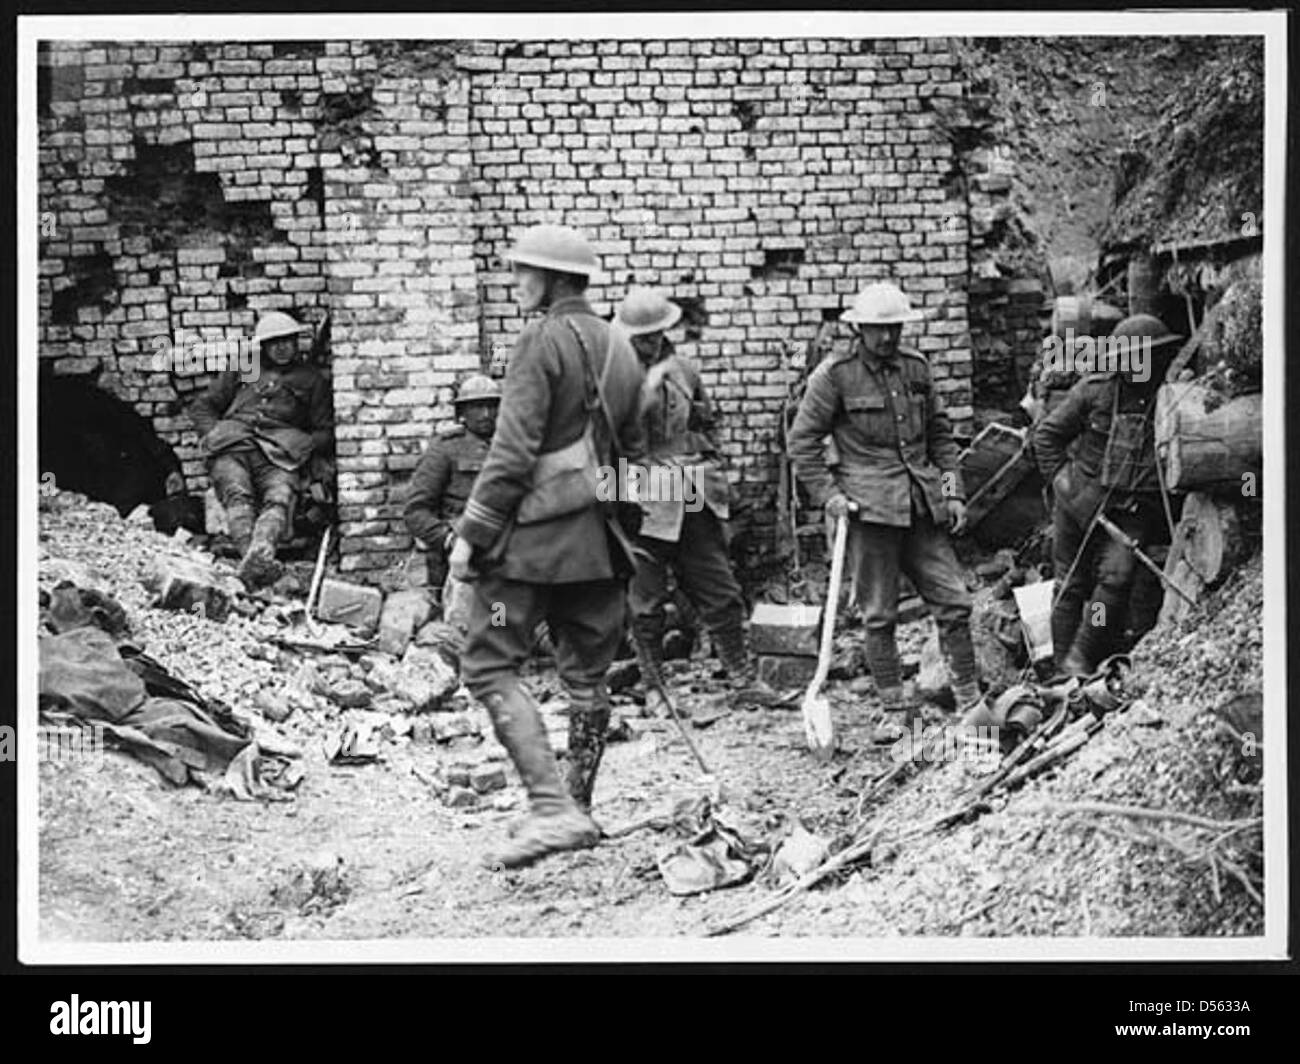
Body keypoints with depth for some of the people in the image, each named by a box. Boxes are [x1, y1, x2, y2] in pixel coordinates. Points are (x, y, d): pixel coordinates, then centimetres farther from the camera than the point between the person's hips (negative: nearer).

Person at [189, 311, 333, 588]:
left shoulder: (311, 379, 27)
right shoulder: (242, 369, 31)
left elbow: (326, 431, 22)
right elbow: (202, 407, 29)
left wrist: (304, 446, 1)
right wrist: (213, 435, 8)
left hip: (280, 452, -1)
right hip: (232, 447, 1)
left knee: (280, 496, -35)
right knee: (237, 494, -32)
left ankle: (260, 551, -62)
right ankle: (250, 552, -56)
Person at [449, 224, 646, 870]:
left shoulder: (544, 340, -11)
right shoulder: (618, 348, 14)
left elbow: (513, 450, -17)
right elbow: (633, 450, 18)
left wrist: (472, 533, -13)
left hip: (537, 531, -8)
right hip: (600, 538, 8)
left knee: (489, 666, -4)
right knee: (586, 675, 13)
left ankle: (552, 809, -15)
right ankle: (578, 811, 22)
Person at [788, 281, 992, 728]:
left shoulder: (916, 367, 11)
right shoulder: (835, 374, -4)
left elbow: (940, 434, 18)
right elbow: (803, 441, -1)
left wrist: (954, 492, 11)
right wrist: (827, 494, -9)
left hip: (922, 504, 5)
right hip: (869, 504, -5)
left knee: (954, 602, 2)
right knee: (880, 614, 1)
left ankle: (970, 700, 11)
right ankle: (896, 708, 12)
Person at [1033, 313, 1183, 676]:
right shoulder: (1095, 389, -3)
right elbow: (1047, 433, 8)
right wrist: (1060, 479, 1)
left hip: (1132, 511, -1)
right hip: (1080, 503, 1)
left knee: (1117, 576, -19)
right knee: (1071, 584, 6)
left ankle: (1083, 658, -7)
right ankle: (1064, 664, 17)